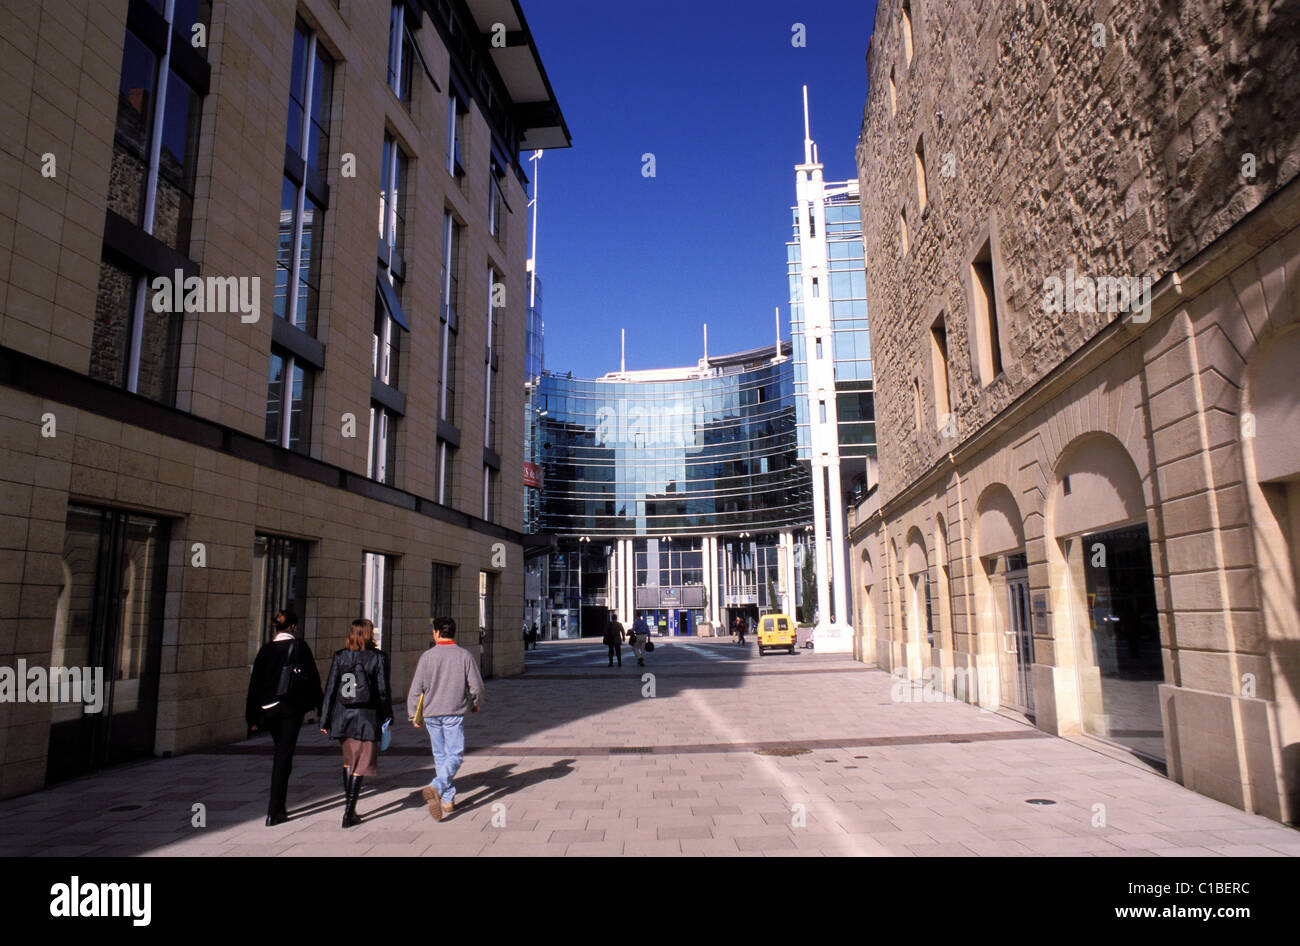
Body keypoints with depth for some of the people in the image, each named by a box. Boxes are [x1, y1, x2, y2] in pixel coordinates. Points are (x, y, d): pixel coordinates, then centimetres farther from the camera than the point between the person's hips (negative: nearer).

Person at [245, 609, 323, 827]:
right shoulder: (299, 647, -7)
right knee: (284, 756, 1)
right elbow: (312, 677, -4)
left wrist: (254, 718, 7)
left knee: (281, 753, 20)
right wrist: (316, 703, 9)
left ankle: (278, 807, 29)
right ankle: (274, 812, -2)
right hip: (292, 708, -4)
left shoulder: (266, 648, 1)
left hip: (268, 708, 4)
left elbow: (255, 681, 2)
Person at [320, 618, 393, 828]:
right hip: (367, 717, -3)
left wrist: (325, 720, 7)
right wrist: (387, 717, 5)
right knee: (360, 766, 3)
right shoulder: (378, 658, -7)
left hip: (343, 716, 3)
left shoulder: (340, 657, 1)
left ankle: (348, 803, 28)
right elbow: (383, 691, -5)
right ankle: (349, 812, 1)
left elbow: (330, 689, 1)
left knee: (348, 760, 22)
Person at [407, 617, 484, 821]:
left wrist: (414, 715, 8)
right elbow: (477, 686, -3)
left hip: (431, 714, 2)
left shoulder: (427, 656, -2)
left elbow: (416, 688, -2)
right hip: (455, 713, -2)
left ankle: (448, 799, 19)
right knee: (455, 755, 2)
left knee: (440, 756, 14)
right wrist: (476, 704, 16)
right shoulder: (464, 655, -4)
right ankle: (435, 787, -22)